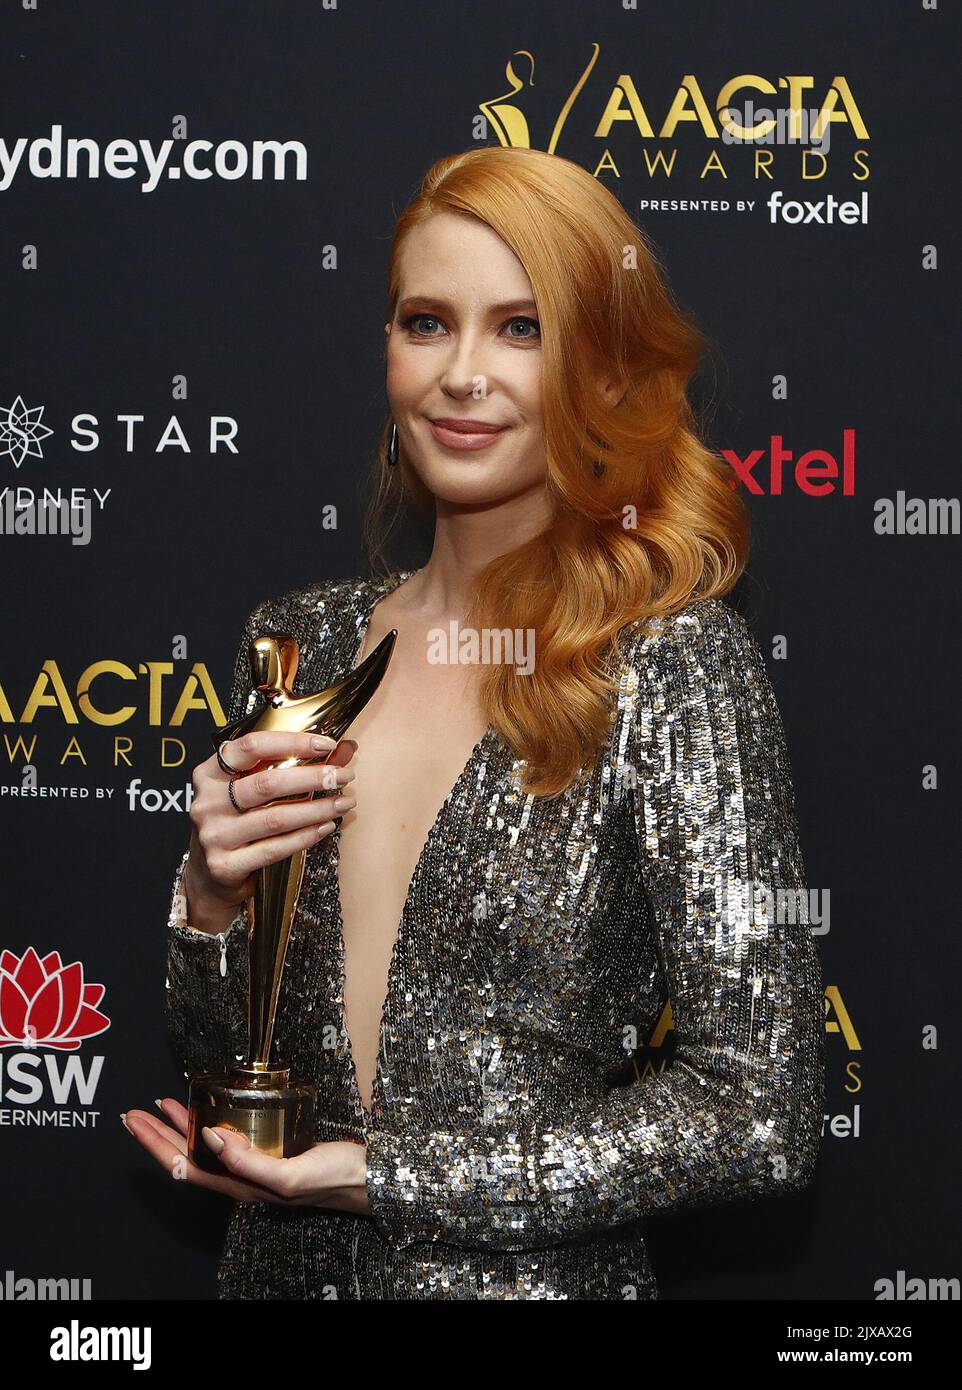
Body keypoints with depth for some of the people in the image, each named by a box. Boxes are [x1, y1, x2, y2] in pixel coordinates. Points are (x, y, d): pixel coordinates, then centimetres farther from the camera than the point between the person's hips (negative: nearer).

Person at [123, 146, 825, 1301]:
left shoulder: (674, 661, -13)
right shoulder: (302, 638, 0)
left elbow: (760, 1115, -16)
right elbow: (216, 1056, 6)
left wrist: (383, 1172, -16)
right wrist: (212, 896, -13)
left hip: (539, 1275, -4)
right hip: (283, 1270, 4)